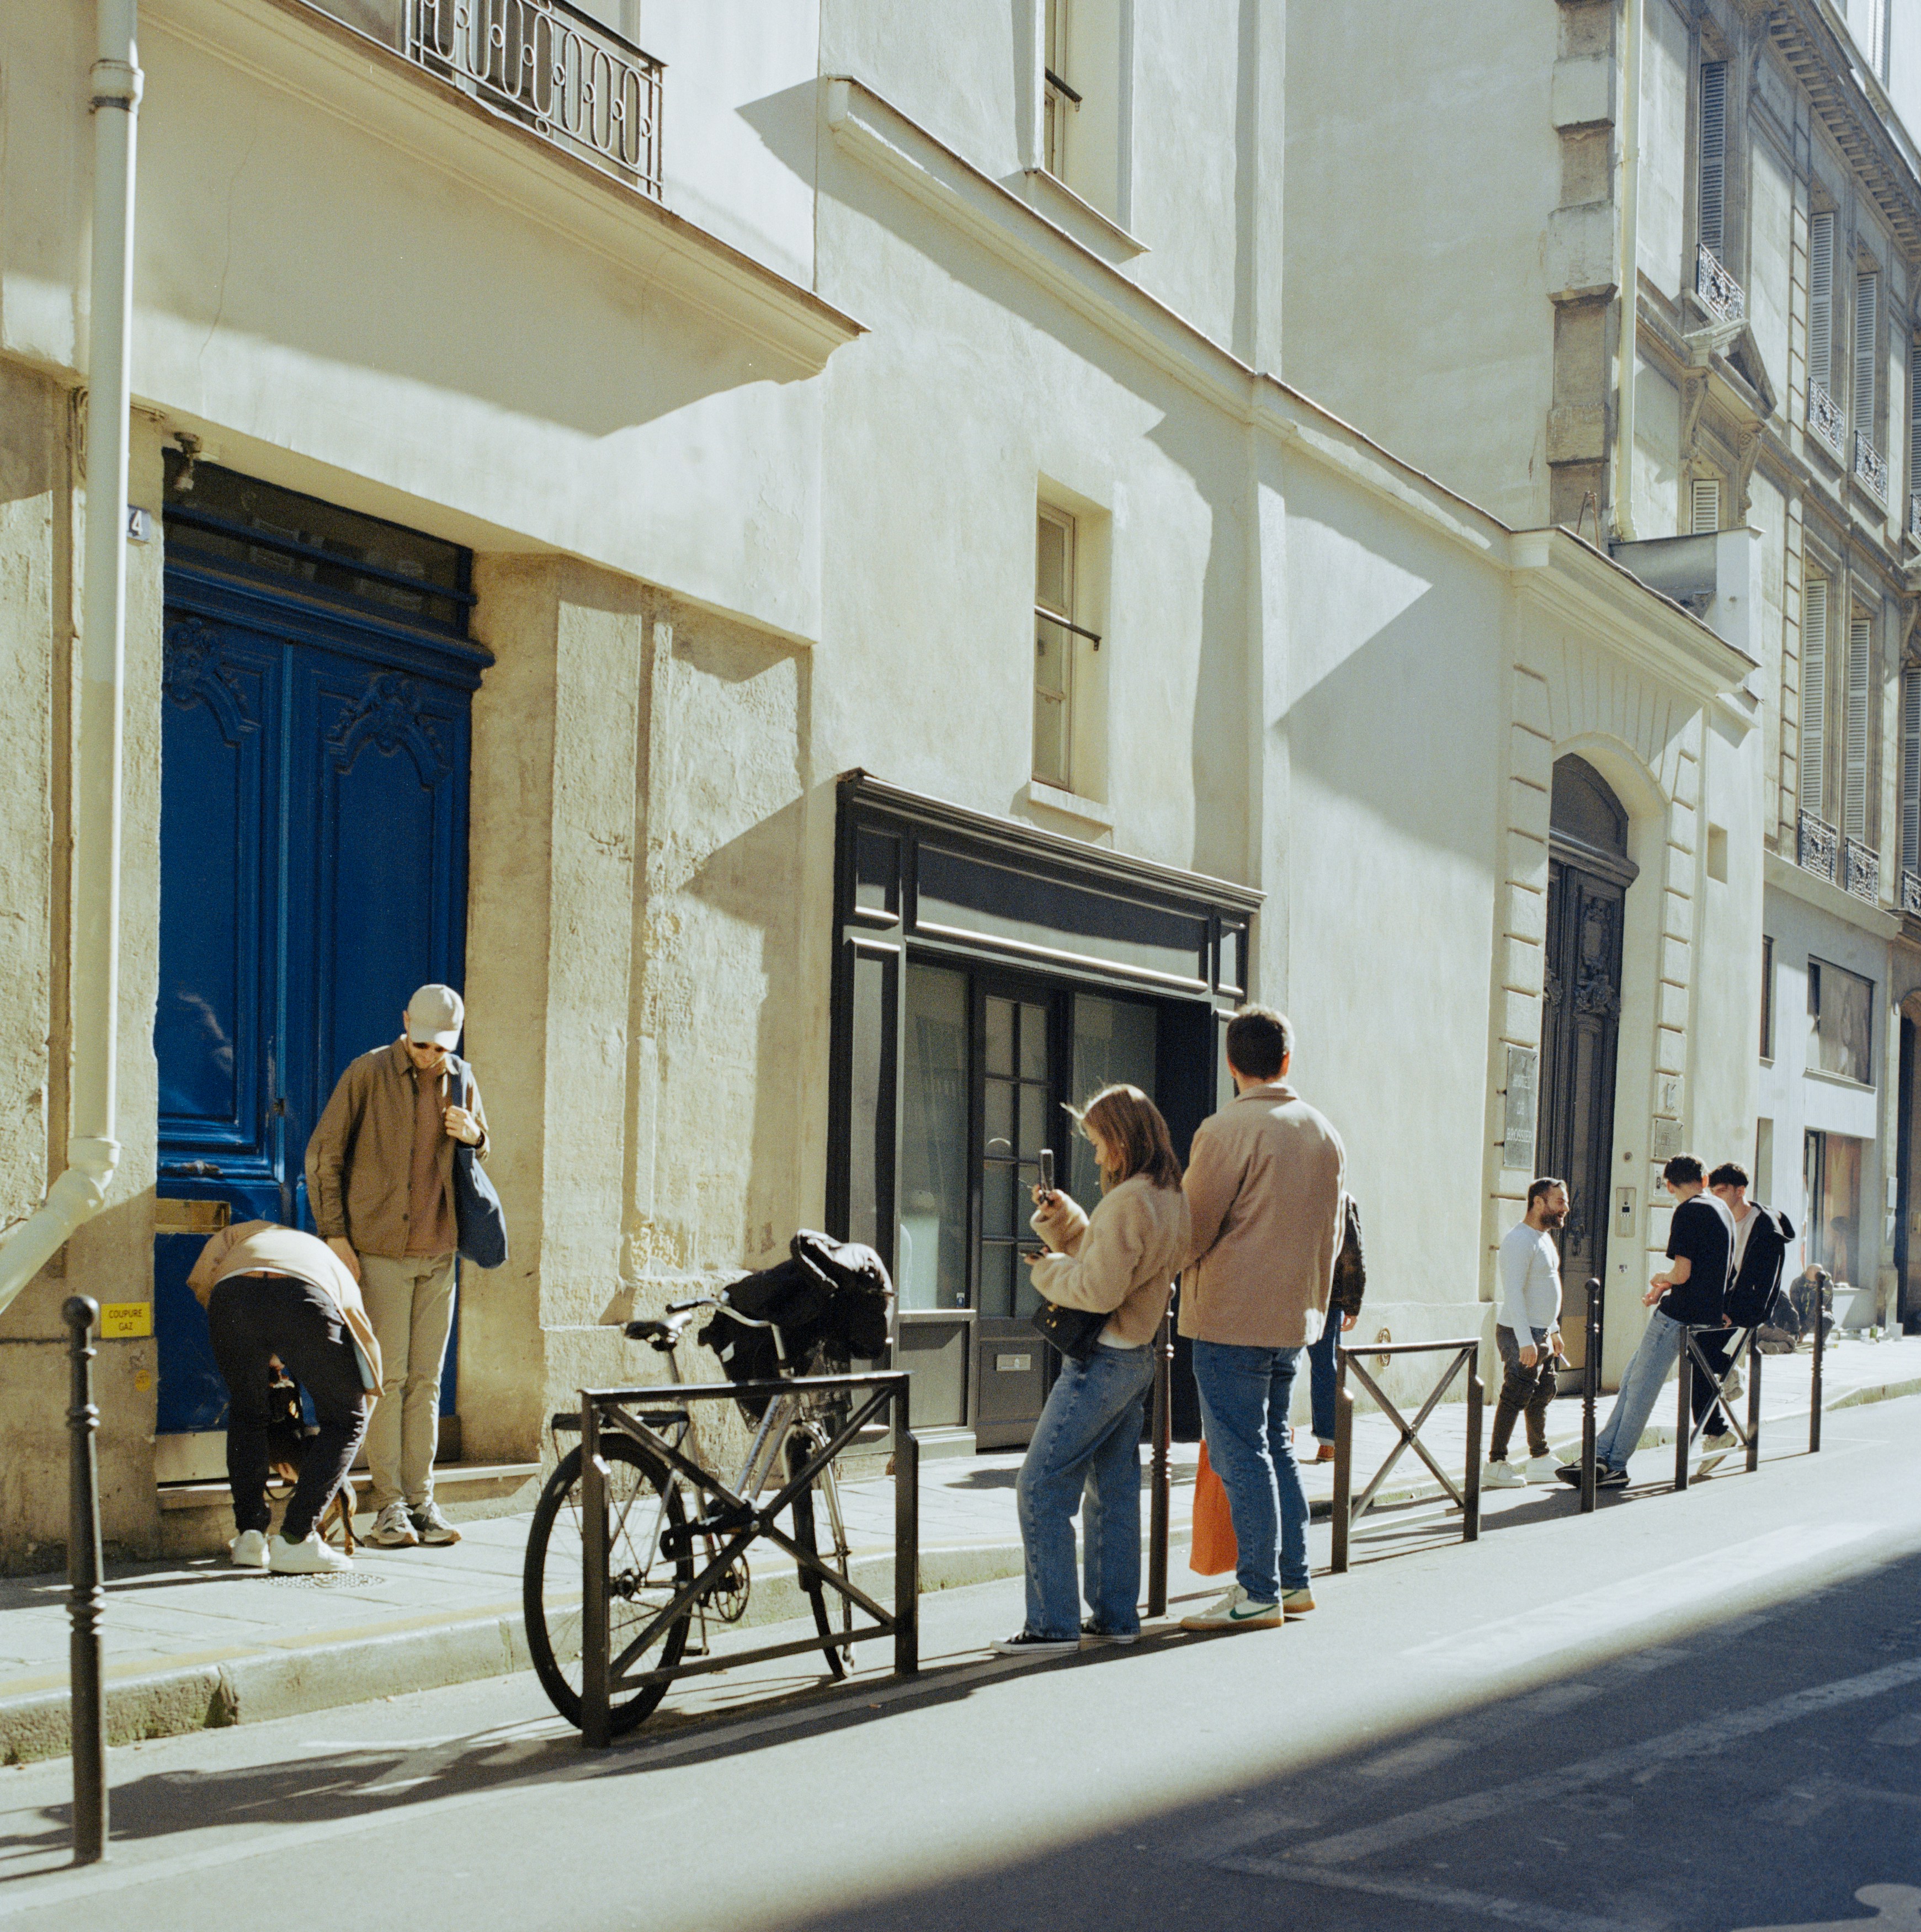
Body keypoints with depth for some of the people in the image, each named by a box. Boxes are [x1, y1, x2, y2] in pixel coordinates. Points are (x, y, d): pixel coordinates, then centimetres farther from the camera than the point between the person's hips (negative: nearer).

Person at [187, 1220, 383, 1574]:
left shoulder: (250, 1233, 44)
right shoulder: (339, 1271, 42)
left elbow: (203, 1280, 23)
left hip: (231, 1296, 1)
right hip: (304, 1304, -1)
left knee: (246, 1414, 29)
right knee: (345, 1420, 20)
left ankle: (249, 1534, 22)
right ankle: (295, 1539, 11)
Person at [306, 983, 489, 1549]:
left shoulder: (462, 1079, 9)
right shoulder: (369, 1073, -5)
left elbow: (482, 1160, 21)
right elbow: (323, 1156, -3)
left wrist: (474, 1136, -3)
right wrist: (335, 1234, -8)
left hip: (439, 1252, 4)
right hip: (380, 1250, -4)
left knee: (426, 1380, 6)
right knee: (388, 1377, -4)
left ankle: (422, 1499, 10)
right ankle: (389, 1504, 1)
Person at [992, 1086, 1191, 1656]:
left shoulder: (1127, 1202, -20)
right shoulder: (1171, 1199, 10)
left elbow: (1099, 1290, -24)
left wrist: (1046, 1271, -8)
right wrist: (1062, 1220, 6)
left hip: (1103, 1362, -10)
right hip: (1137, 1358, 10)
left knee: (1041, 1490, -6)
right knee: (1115, 1490, 15)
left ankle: (1053, 1624, -6)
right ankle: (1116, 1615, 19)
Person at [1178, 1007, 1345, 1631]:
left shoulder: (1227, 1130, -14)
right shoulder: (1325, 1134, 9)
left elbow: (1191, 1233, -11)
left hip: (1231, 1318, -7)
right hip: (1295, 1318, 8)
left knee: (1241, 1456, -2)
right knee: (1275, 1446, 17)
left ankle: (1259, 1593, 0)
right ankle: (1295, 1581, 20)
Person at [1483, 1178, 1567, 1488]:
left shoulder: (1545, 1238, 15)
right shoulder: (1520, 1240, -17)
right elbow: (1514, 1293, -24)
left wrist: (1553, 1329, 26)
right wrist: (1526, 1341, -28)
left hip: (1542, 1334, 10)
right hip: (1520, 1335, -10)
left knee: (1541, 1397, 14)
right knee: (1515, 1398, -9)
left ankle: (1540, 1461, 22)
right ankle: (1495, 1465, -5)